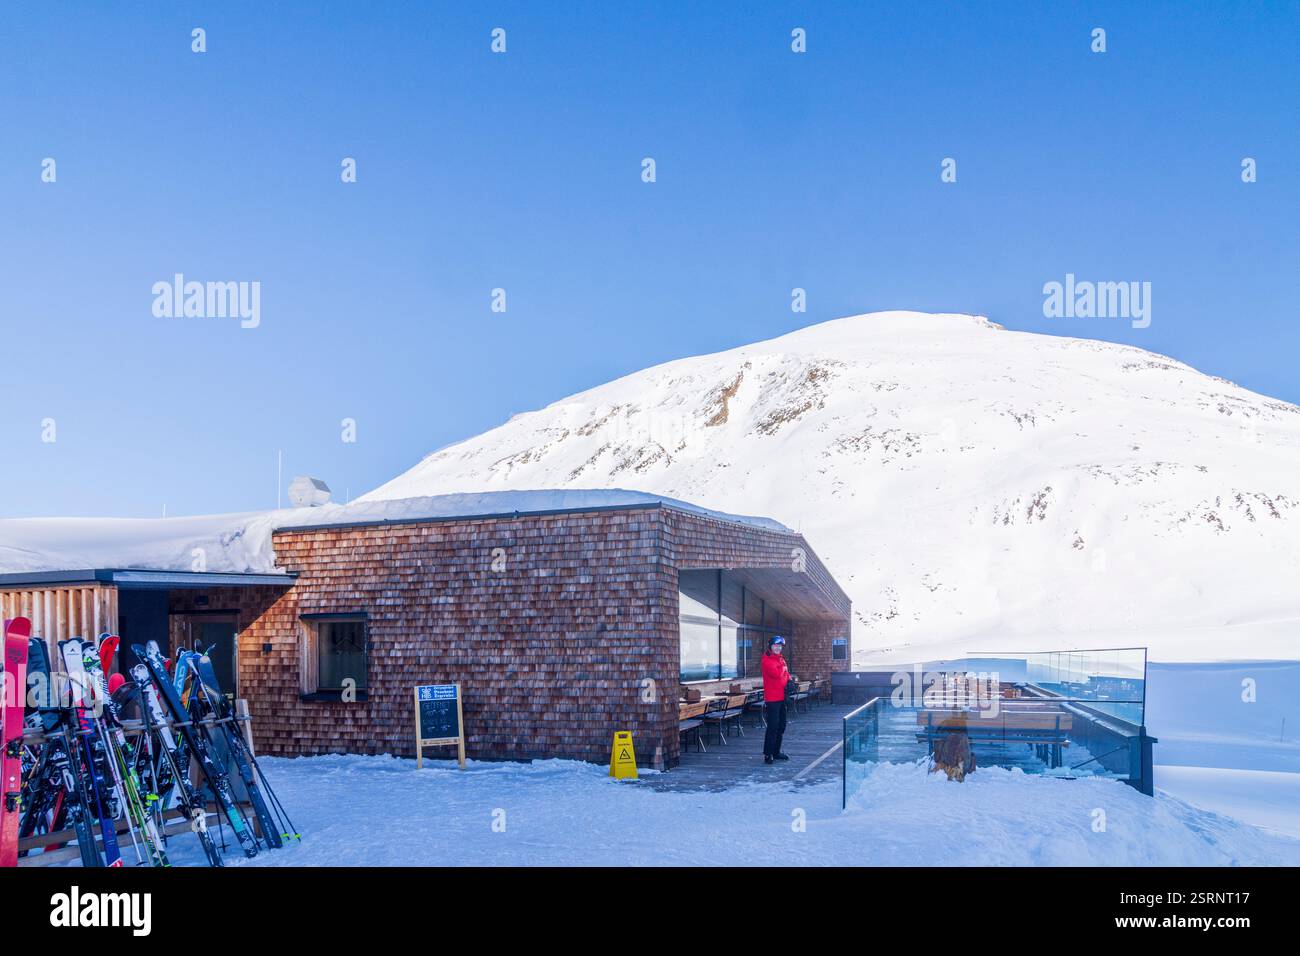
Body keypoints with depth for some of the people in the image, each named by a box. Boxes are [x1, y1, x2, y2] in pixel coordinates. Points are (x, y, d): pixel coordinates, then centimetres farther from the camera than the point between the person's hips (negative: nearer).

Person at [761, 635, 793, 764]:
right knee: (773, 726, -10)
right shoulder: (767, 660, -11)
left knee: (781, 725, 14)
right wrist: (782, 666, -6)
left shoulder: (781, 659, 15)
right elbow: (777, 674, -24)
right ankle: (767, 754, -6)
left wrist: (790, 681, 4)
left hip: (782, 698, 9)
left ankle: (776, 752, 24)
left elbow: (786, 674, 25)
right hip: (772, 699, -9)